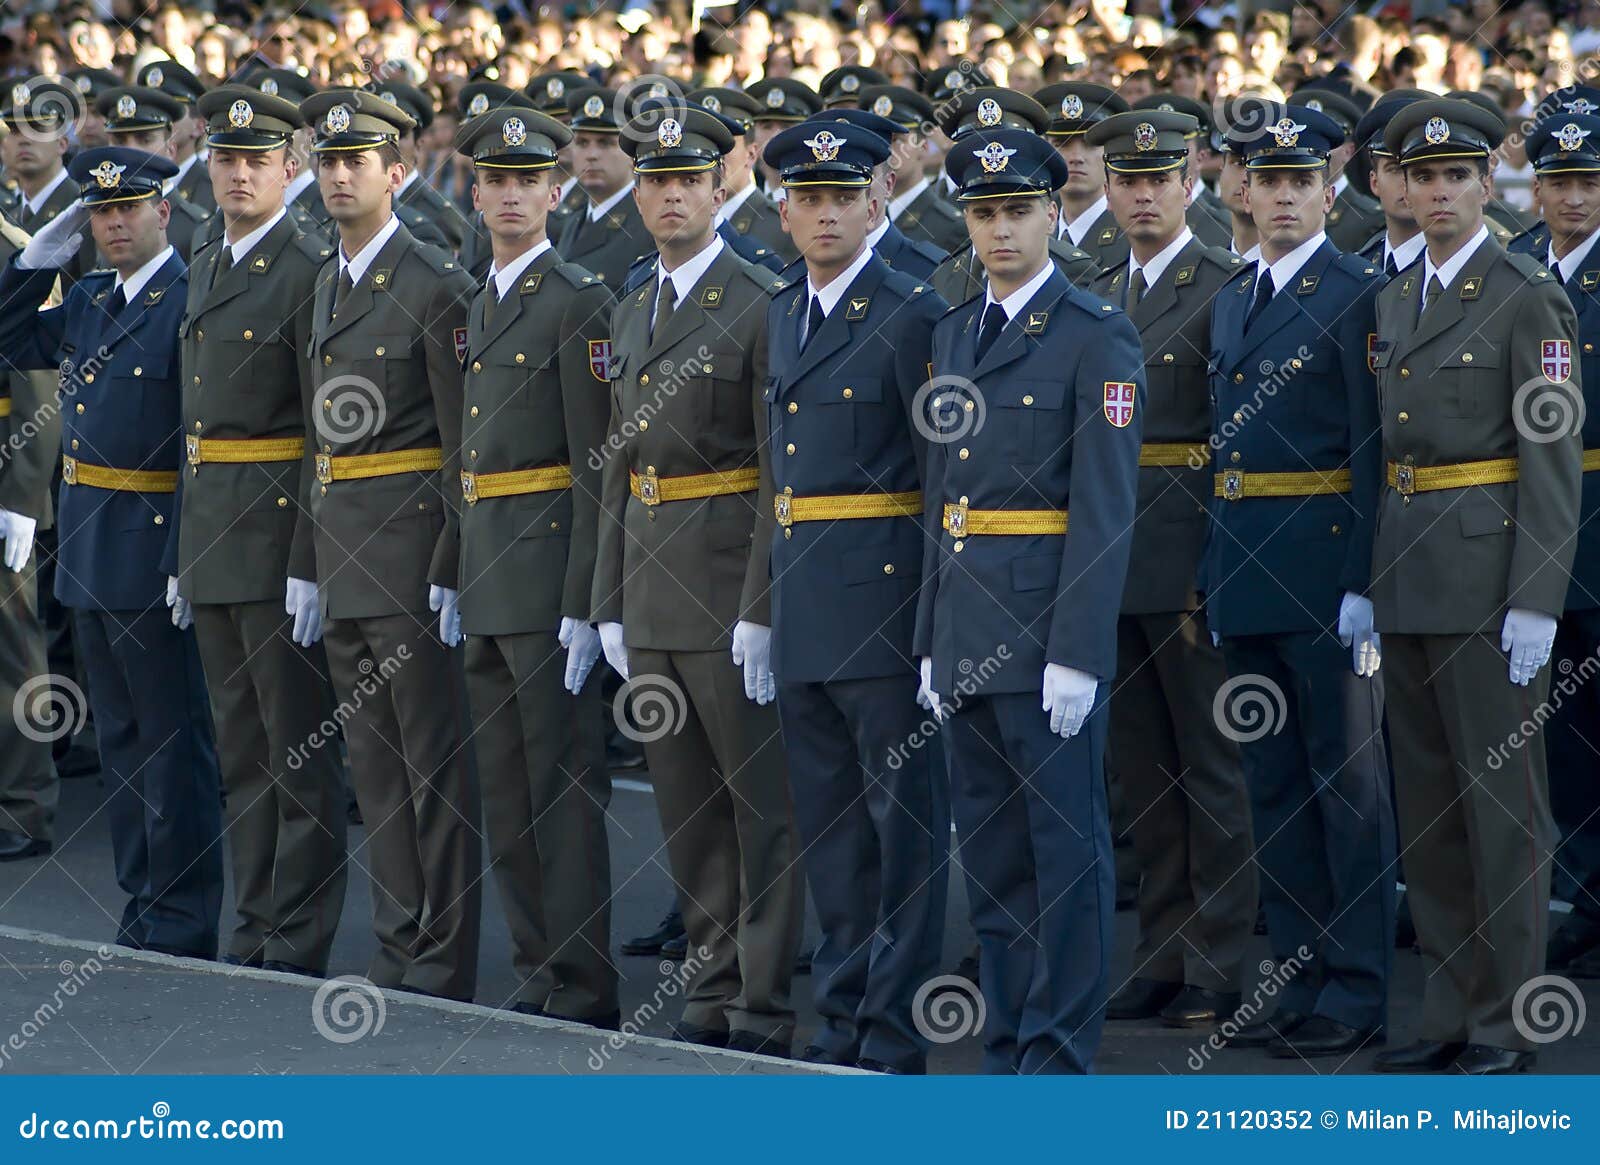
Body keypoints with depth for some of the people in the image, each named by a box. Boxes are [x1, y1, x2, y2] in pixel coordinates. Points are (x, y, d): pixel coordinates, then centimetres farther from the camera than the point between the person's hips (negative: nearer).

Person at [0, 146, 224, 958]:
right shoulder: (88, 302, 12)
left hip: (153, 548, -9)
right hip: (90, 551, 9)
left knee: (173, 739, -2)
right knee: (120, 738, 14)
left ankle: (181, 925, 4)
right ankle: (142, 911, 22)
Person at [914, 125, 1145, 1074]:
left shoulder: (1097, 339, -8)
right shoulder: (954, 336, 15)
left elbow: (1106, 510, -13)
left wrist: (1077, 655, -18)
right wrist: (933, 641, 14)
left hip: (1047, 631, -7)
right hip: (968, 630, 7)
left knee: (1066, 847, -2)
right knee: (991, 851, 11)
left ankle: (1061, 1058, 2)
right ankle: (1010, 1050, 19)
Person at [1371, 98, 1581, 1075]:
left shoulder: (1529, 298, -8)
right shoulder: (1397, 302, 14)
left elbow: (1554, 458, -12)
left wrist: (1536, 602, -17)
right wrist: (1368, 582, 12)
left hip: (1488, 570, -7)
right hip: (1408, 572, 7)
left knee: (1502, 795, -3)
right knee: (1428, 799, 10)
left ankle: (1508, 1023, 2)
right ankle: (1451, 1014, 16)